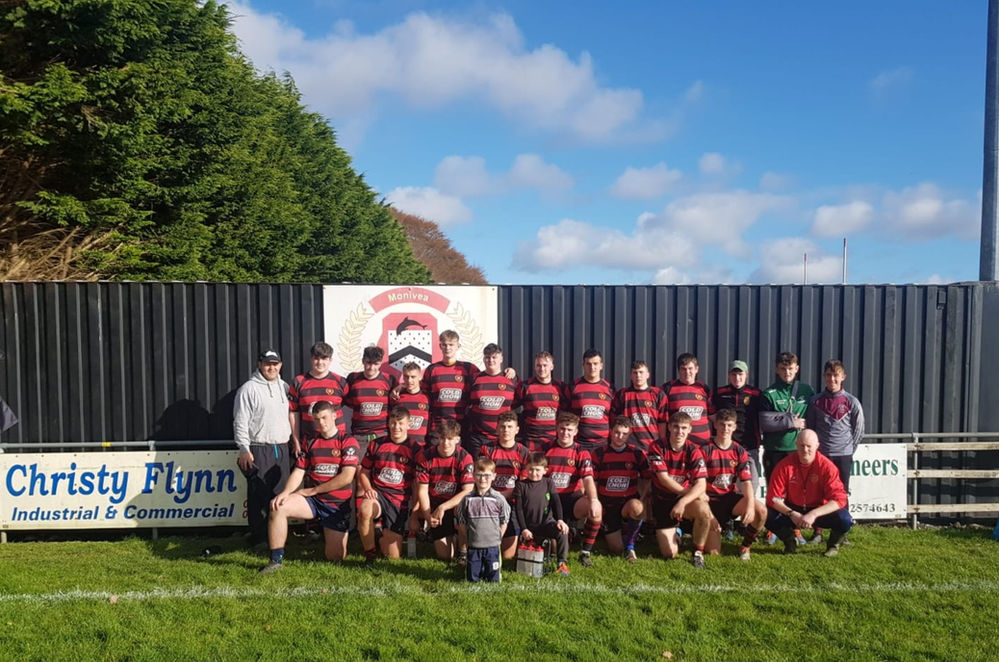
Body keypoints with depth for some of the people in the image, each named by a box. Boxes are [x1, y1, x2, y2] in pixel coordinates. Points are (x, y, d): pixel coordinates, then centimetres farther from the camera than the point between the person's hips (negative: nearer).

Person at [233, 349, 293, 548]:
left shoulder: (284, 387, 13)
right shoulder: (249, 388, -5)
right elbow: (240, 422, -9)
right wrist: (244, 450, -13)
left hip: (281, 448, 6)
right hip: (258, 450, -6)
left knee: (281, 494, 8)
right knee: (259, 496, -3)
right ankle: (258, 538, 6)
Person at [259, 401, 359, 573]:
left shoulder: (348, 442, -5)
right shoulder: (309, 440, 10)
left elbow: (347, 477, -15)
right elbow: (298, 471, 5)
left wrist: (313, 490, -11)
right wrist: (285, 492, -16)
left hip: (338, 504, -3)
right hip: (312, 500, 3)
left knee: (335, 558, 0)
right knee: (278, 506, -25)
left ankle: (333, 535, 36)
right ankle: (276, 560, -15)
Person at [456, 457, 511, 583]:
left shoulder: (498, 499, -4)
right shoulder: (467, 499, -3)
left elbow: (504, 521, 5)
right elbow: (462, 522, 5)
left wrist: (497, 537, 2)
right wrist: (468, 538, 2)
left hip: (492, 546, 0)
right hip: (473, 547, 0)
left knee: (493, 579, 5)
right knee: (473, 579, 7)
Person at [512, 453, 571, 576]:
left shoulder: (549, 483, 3)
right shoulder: (521, 486, -2)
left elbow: (556, 502, -5)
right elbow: (518, 509, -4)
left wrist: (560, 519, -21)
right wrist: (523, 529, -12)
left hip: (547, 522, 0)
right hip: (529, 526, 0)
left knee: (562, 531, -30)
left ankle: (563, 563, -21)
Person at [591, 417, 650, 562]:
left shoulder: (637, 453, -1)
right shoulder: (599, 454, -2)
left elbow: (646, 479, 5)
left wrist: (641, 501, -8)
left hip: (629, 501, 0)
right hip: (607, 504, 1)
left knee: (636, 508, -39)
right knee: (617, 549, 0)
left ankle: (630, 545, -15)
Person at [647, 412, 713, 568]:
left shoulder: (693, 450, -10)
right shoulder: (657, 448, -12)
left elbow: (701, 484, -18)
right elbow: (663, 478, -17)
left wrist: (683, 501, -31)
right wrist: (689, 491, -16)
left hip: (686, 498, 1)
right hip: (663, 501, -1)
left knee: (703, 510, -35)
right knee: (670, 554, -9)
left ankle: (698, 552, -9)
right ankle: (674, 535, 30)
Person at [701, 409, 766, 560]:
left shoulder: (739, 451, 2)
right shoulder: (706, 450, -9)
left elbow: (746, 482, -5)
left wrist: (750, 506, -24)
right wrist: (708, 514, -19)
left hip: (731, 497, 3)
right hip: (711, 500, -3)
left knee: (761, 510, -27)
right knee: (713, 552, -11)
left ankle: (745, 546, -2)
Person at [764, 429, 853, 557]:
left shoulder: (826, 466, -19)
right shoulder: (785, 465, -16)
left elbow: (839, 498, -24)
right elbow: (773, 497, -15)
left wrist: (813, 514, -35)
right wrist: (791, 514, -31)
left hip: (819, 511, -1)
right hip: (793, 510, 1)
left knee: (844, 520, -30)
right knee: (768, 516, -27)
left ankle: (833, 544, 7)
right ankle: (790, 541, 7)